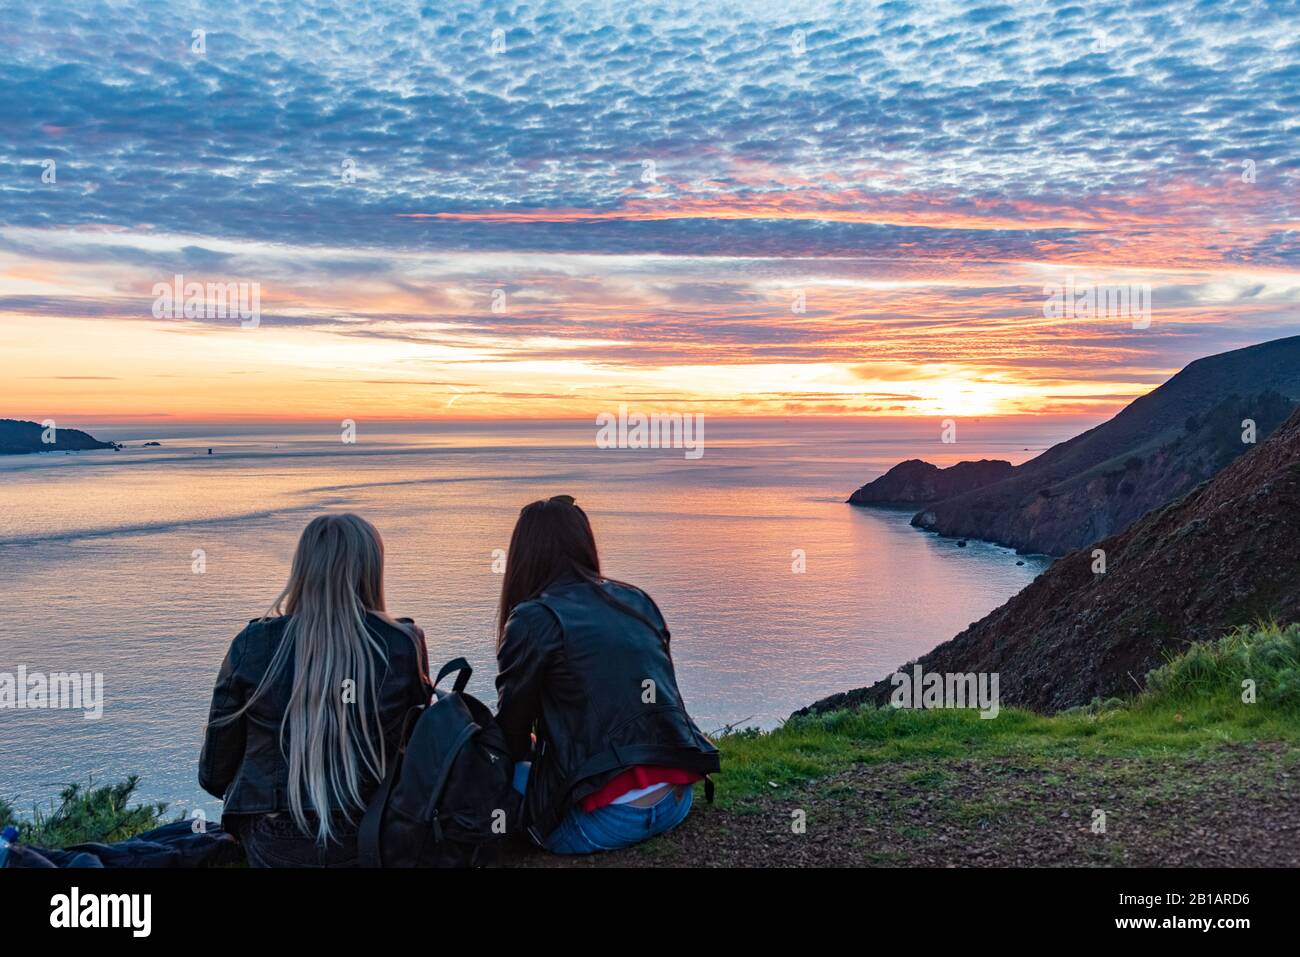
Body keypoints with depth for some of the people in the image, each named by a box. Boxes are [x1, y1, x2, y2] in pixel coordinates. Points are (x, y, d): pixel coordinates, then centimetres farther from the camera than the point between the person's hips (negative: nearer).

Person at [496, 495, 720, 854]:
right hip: (677, 801, 6)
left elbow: (512, 727, 2)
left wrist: (527, 751, 27)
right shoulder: (638, 601, 9)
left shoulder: (534, 619, -8)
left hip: (608, 819, -6)